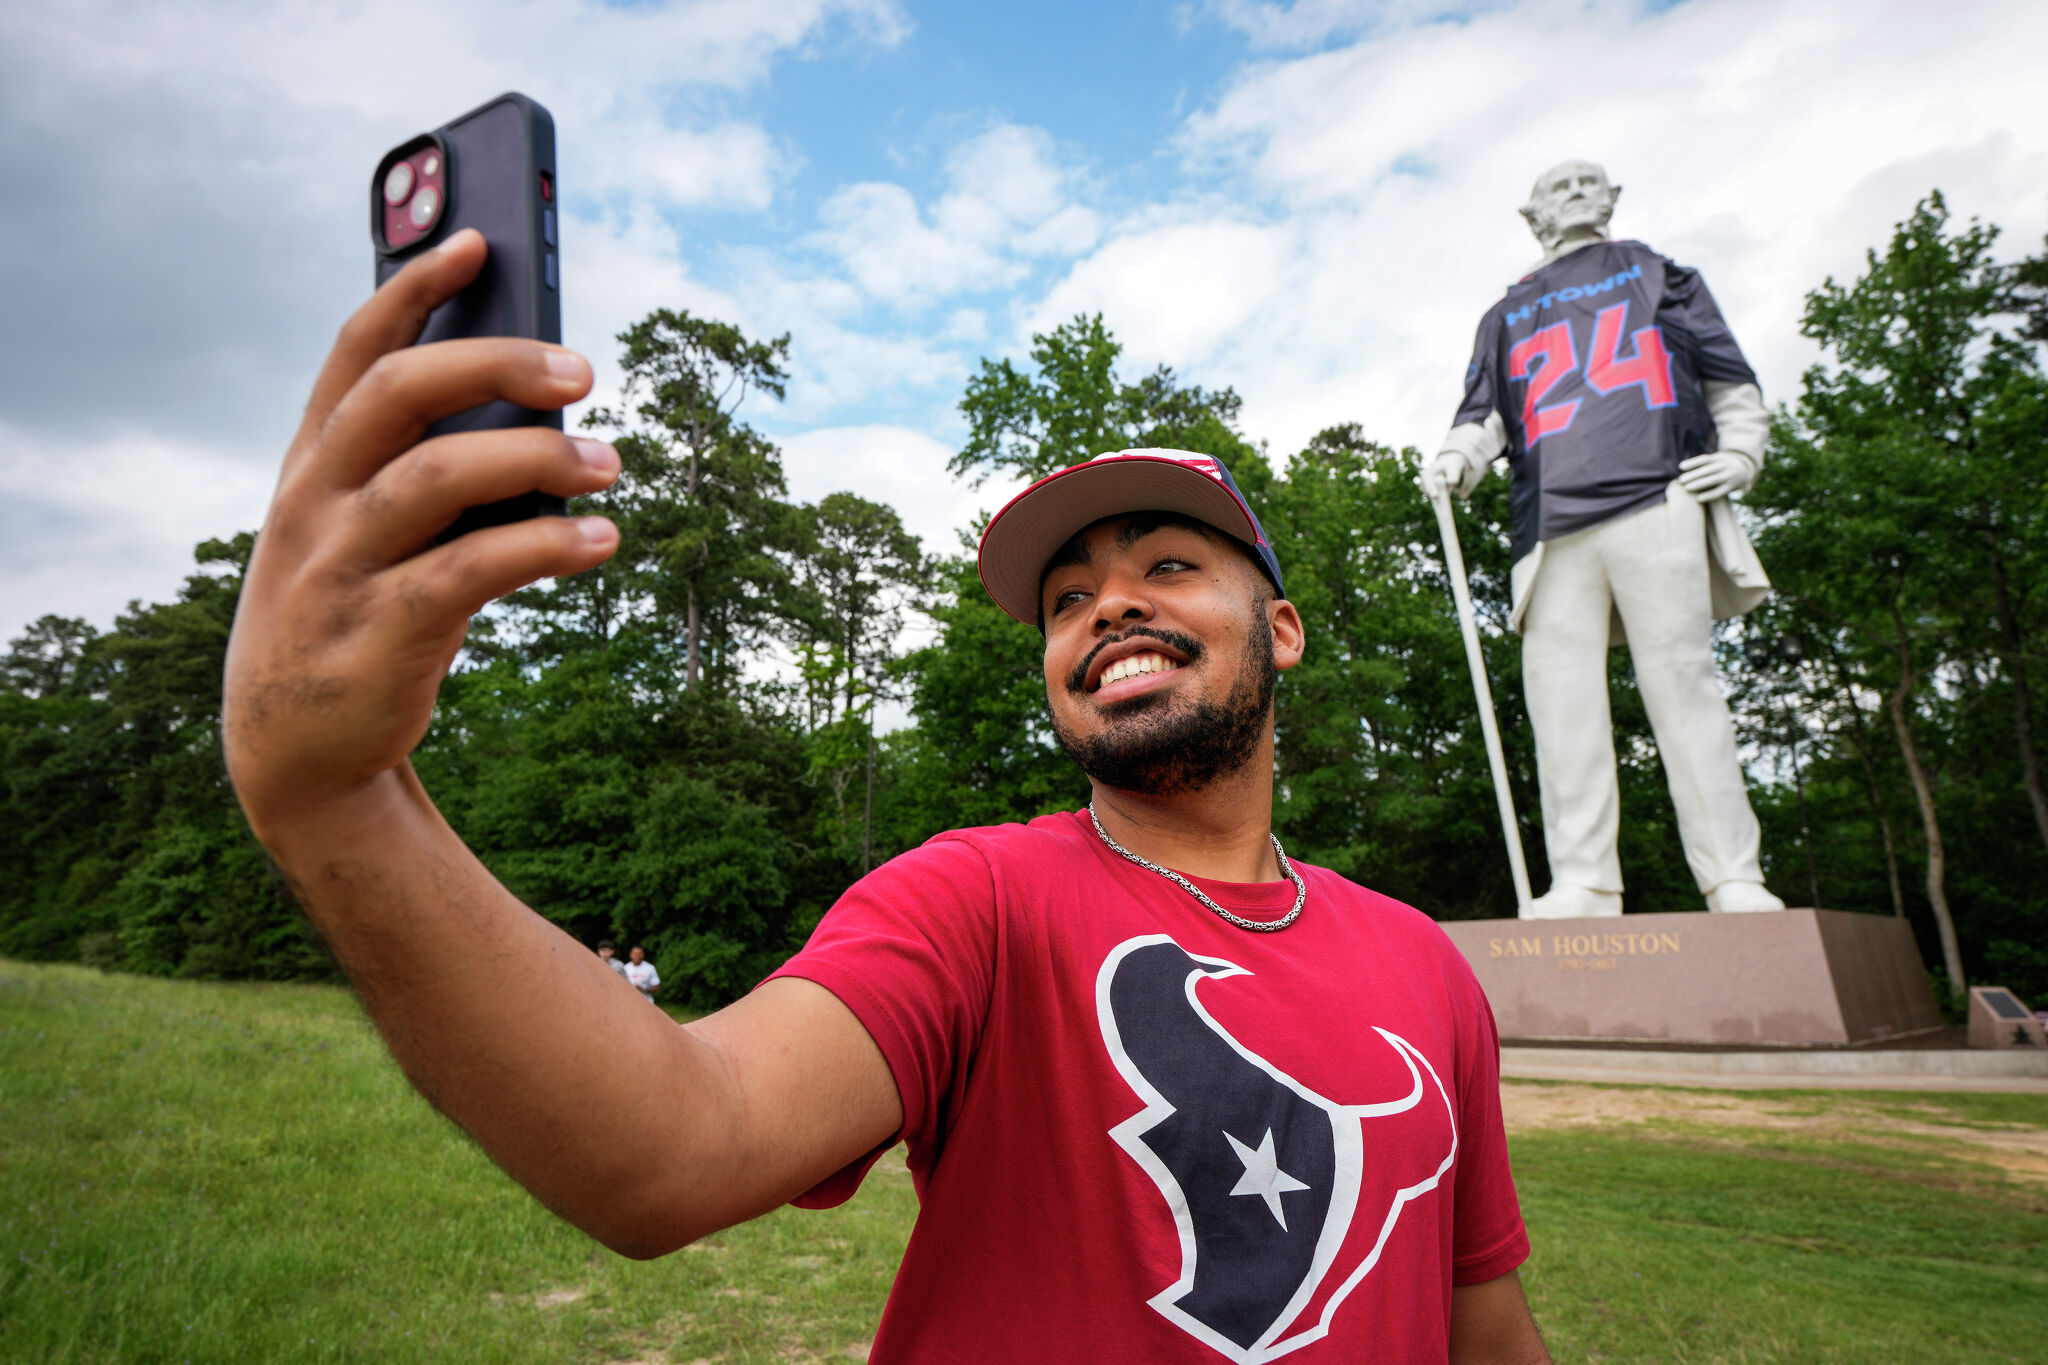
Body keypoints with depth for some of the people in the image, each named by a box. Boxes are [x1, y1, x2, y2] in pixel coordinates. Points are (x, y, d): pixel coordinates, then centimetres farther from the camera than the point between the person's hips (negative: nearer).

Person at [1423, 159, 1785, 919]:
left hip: (1656, 501, -1)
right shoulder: (1509, 312, 30)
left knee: (1682, 683, -9)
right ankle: (1583, 883, -9)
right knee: (1561, 698, -10)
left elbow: (1731, 376, 23)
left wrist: (1740, 454, 5)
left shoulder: (1656, 274, 28)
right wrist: (1457, 459, -3)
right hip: (1552, 521, 2)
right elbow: (1485, 413, 19)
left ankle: (1736, 884, -6)